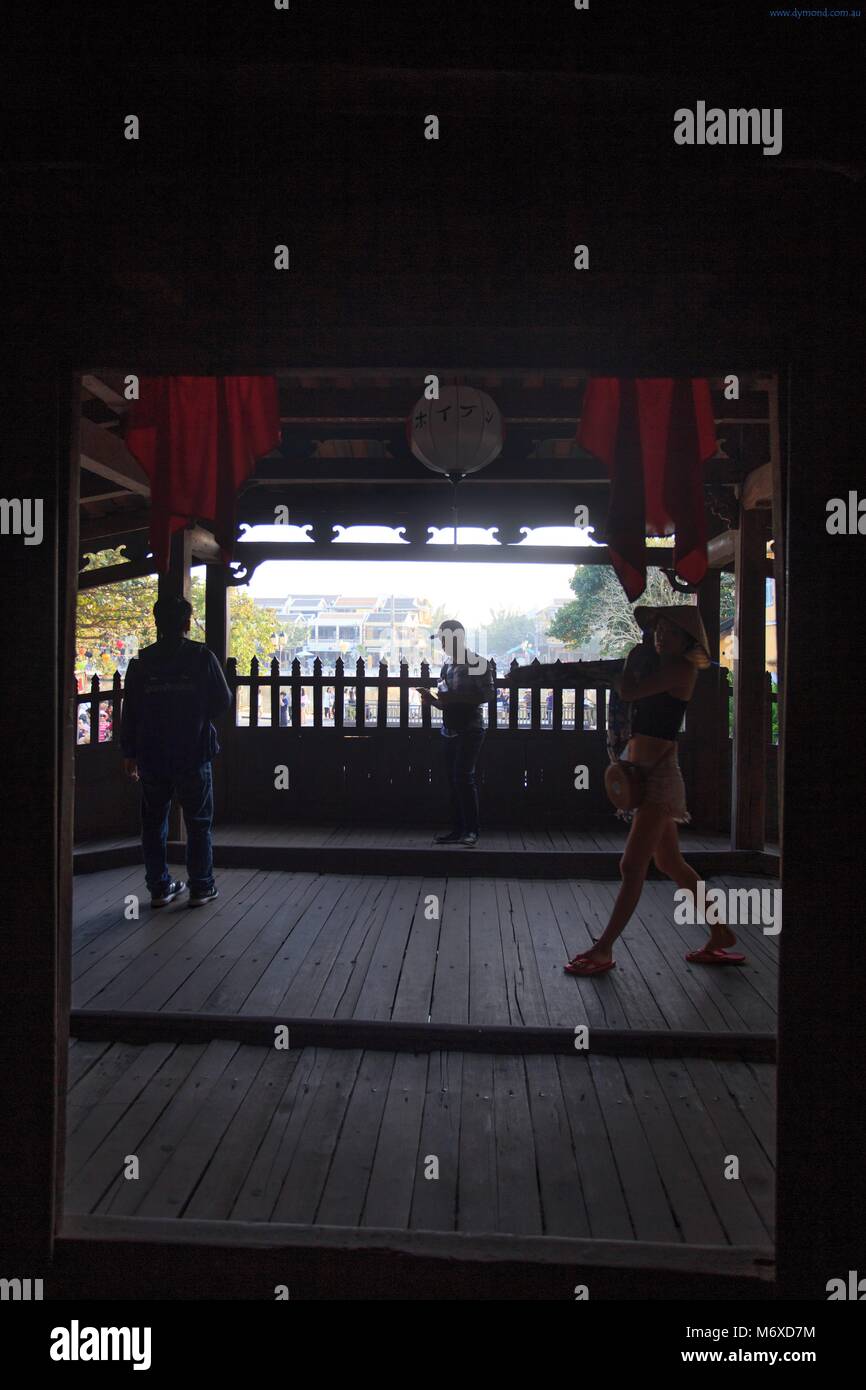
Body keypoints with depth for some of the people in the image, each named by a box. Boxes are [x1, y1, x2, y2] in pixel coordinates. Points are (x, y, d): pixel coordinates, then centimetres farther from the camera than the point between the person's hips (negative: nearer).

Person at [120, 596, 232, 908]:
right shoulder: (202, 657, -7)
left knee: (153, 822, 14)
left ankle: (159, 887, 18)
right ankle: (201, 888, 11)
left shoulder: (141, 662, 1)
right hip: (193, 754, -2)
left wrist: (129, 753, 11)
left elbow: (129, 712, 3)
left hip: (151, 756, 2)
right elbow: (223, 701, -2)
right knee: (198, 823, 8)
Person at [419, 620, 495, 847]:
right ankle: (458, 829, 12)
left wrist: (455, 697, -21)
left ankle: (472, 831, -11)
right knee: (454, 779, 7)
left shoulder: (477, 663, -6)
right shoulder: (446, 665, 17)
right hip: (450, 731, 7)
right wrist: (432, 699, 3)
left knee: (464, 777, -14)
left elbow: (488, 694, -15)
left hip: (470, 730, -7)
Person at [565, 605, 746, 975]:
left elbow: (629, 691, -20)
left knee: (632, 867, -6)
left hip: (659, 776, -10)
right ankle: (720, 934, 27)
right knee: (670, 862, 16)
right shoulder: (659, 667, 13)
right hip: (644, 775, 10)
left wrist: (632, 661, -4)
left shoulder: (681, 669, -13)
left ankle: (603, 950, 0)